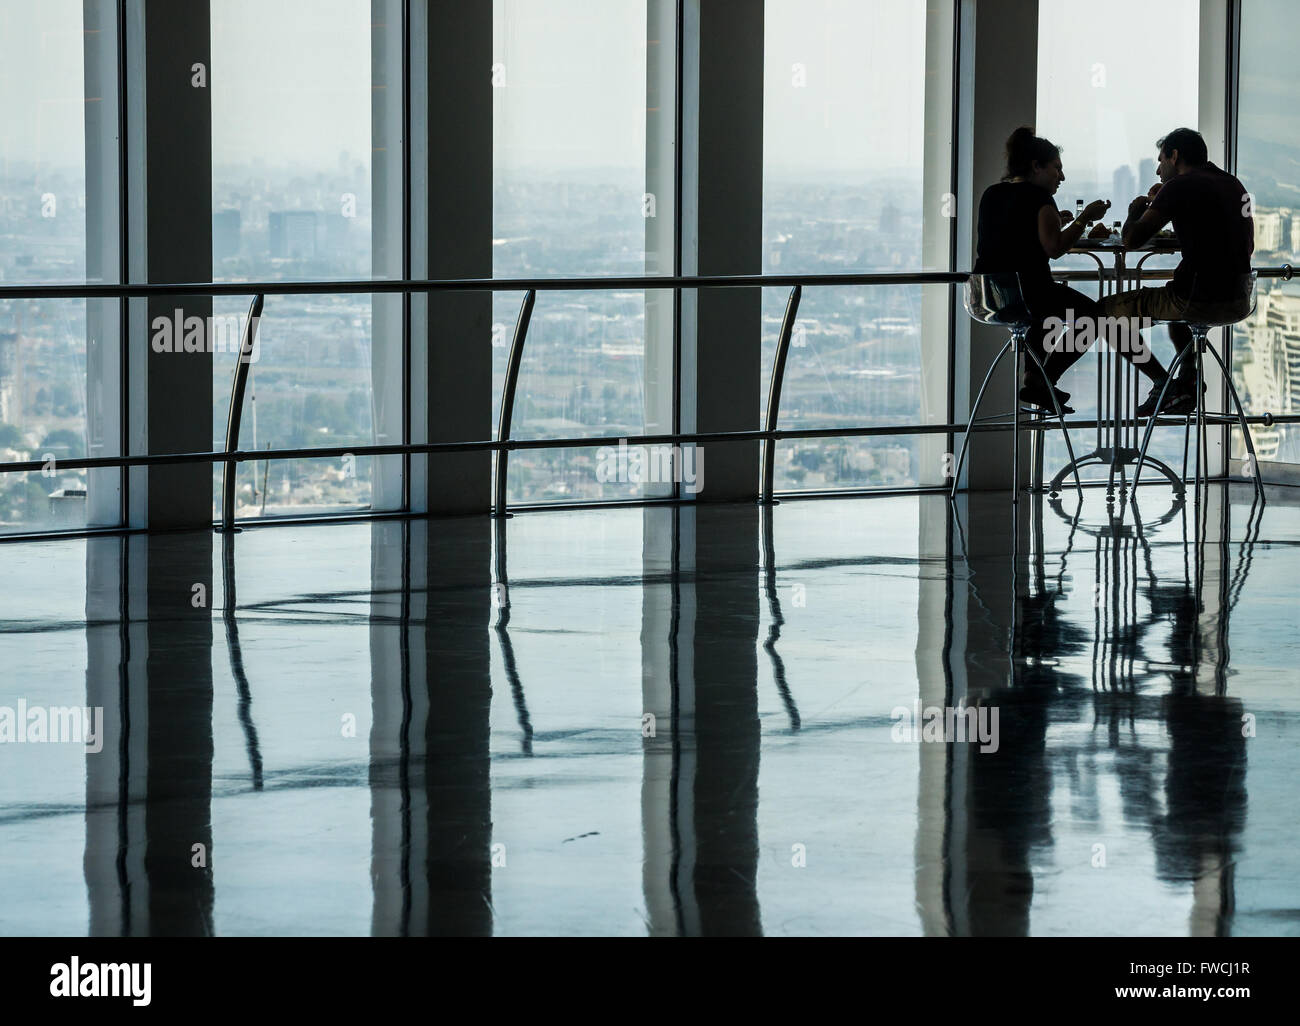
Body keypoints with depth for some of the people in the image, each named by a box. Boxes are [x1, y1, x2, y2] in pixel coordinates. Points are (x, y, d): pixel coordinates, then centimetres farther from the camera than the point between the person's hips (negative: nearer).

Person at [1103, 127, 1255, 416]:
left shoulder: (1179, 187, -7)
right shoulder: (1234, 184, 16)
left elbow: (1131, 240, -10)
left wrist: (1136, 211, 14)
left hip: (1199, 301, -8)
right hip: (1240, 302, 8)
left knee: (1105, 311, 7)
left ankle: (1162, 382, 3)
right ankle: (1188, 376, 26)